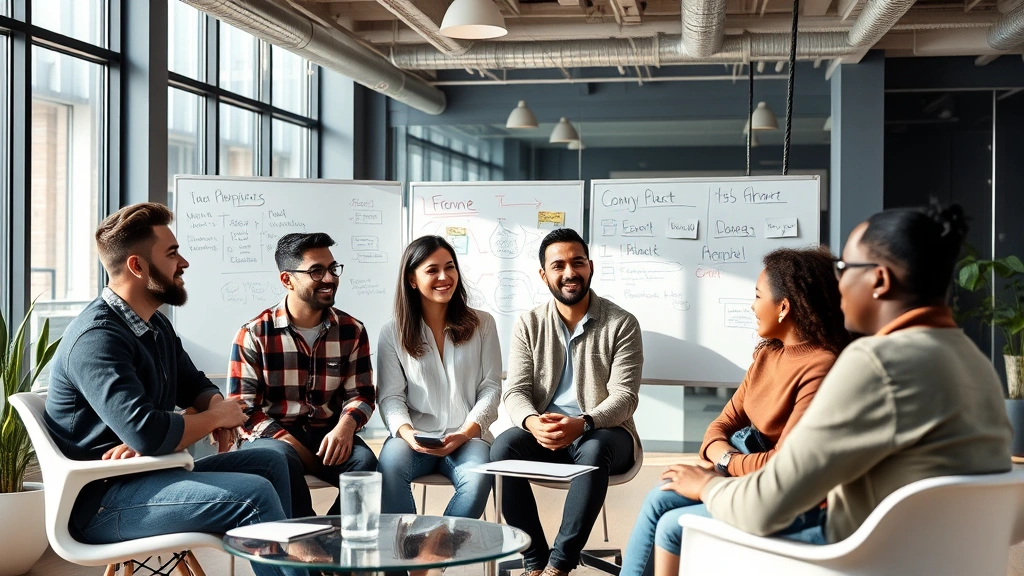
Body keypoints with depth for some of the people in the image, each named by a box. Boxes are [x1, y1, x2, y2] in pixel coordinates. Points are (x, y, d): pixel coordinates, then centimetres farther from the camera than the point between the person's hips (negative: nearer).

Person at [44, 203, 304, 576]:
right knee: (254, 494, -23)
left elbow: (194, 385, 22)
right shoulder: (97, 338, -20)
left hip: (151, 477, 10)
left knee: (269, 463, 11)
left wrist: (217, 408, -3)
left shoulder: (156, 325, 11)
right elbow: (147, 434, -31)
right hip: (100, 503, -10)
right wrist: (215, 417, -12)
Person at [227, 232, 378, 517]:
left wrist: (346, 425, -18)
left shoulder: (352, 331, 6)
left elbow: (361, 394, 6)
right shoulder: (254, 335, -4)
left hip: (328, 436, 2)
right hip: (272, 435, -2)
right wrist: (292, 444, -18)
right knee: (281, 461, -36)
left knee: (365, 462, -28)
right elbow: (242, 408, -6)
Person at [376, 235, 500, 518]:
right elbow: (391, 397, 2)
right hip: (414, 435, 0)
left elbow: (491, 388, 4)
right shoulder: (393, 332, 7)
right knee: (389, 466, -34)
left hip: (468, 437, 0)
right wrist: (406, 432, -18)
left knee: (477, 480, -33)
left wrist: (465, 434, -11)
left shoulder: (482, 324, 8)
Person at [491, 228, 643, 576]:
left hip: (603, 433, -2)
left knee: (593, 451, -37)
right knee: (503, 447, -29)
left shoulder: (621, 324, -4)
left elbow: (624, 396, -11)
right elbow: (515, 391, -2)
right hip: (543, 434, 3)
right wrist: (533, 423, -27)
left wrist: (582, 423, -31)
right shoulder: (529, 324, 5)